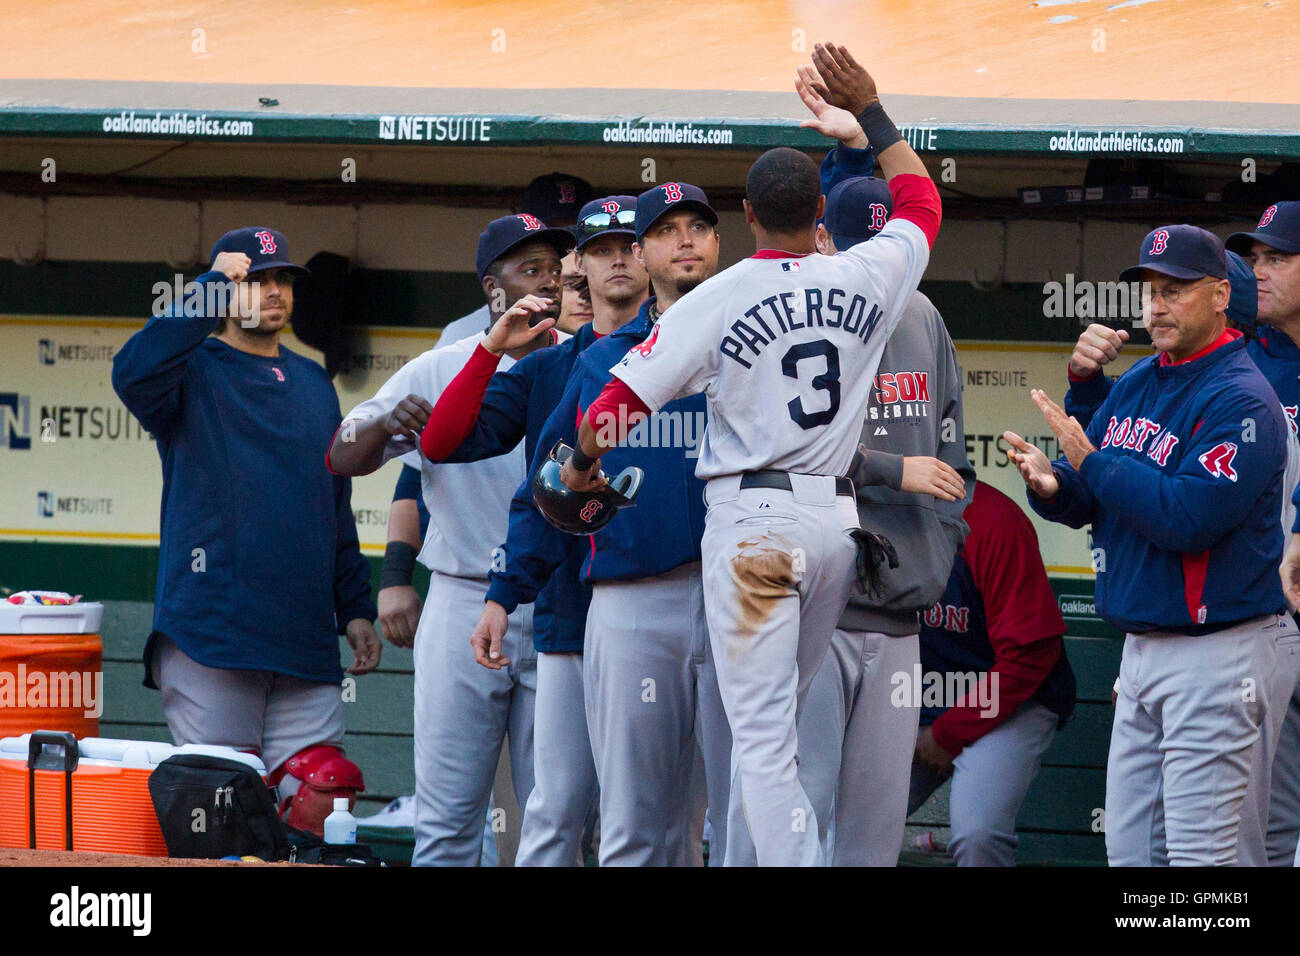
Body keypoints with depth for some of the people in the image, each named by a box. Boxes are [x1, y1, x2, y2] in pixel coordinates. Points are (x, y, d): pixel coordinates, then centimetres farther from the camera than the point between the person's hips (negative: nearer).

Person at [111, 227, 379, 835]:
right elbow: (134, 373, -22)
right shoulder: (196, 369, 3)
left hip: (305, 640, 5)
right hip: (209, 630, -5)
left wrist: (356, 608, 18)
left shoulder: (313, 384, 21)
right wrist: (213, 289, -16)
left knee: (322, 793, -3)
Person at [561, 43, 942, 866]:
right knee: (771, 718, 19)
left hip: (752, 517, -5)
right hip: (838, 518, 5)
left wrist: (581, 463, 12)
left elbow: (620, 402, -8)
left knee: (764, 734, -7)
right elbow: (921, 199, 22)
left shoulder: (719, 298, -9)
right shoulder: (869, 278, 1)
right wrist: (870, 111, 27)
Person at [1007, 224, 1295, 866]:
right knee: (1127, 847, 10)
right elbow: (1089, 502, 16)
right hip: (1141, 642, 9)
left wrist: (1091, 461, -18)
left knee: (1197, 852, -10)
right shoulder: (1135, 384, 14)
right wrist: (1052, 486, -8)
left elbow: (1190, 517, -23)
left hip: (1215, 652, -9)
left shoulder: (1242, 400, -13)